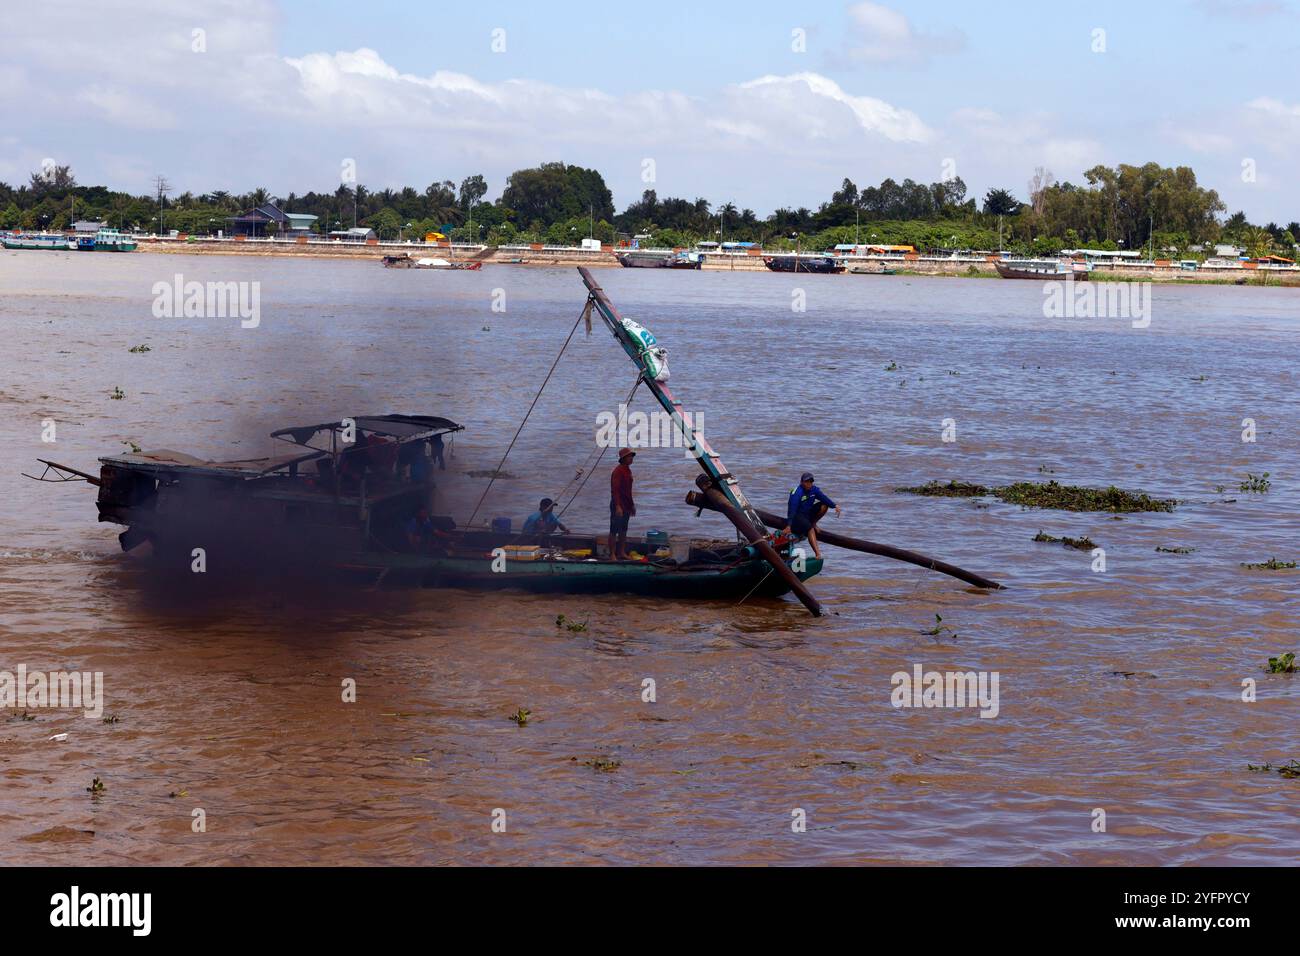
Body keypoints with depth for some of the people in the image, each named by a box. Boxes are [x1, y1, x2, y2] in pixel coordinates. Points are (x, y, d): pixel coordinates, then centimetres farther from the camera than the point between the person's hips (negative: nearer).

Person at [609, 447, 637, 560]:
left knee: (623, 531, 12)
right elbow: (615, 490, -21)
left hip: (626, 506, 9)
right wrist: (618, 506, -27)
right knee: (614, 531, -4)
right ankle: (612, 554, -2)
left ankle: (622, 553, 18)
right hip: (618, 506, -9)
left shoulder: (628, 471, 14)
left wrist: (632, 505, 22)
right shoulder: (618, 471, -15)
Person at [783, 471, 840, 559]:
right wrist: (788, 526, -37)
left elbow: (824, 498, -9)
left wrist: (835, 506, -27)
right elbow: (792, 510, -30)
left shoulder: (814, 489, -1)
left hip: (808, 513, 7)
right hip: (797, 516, -7)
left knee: (824, 506, -10)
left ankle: (813, 523, 8)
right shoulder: (797, 493, -23)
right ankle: (817, 553, -40)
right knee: (810, 529, -32)